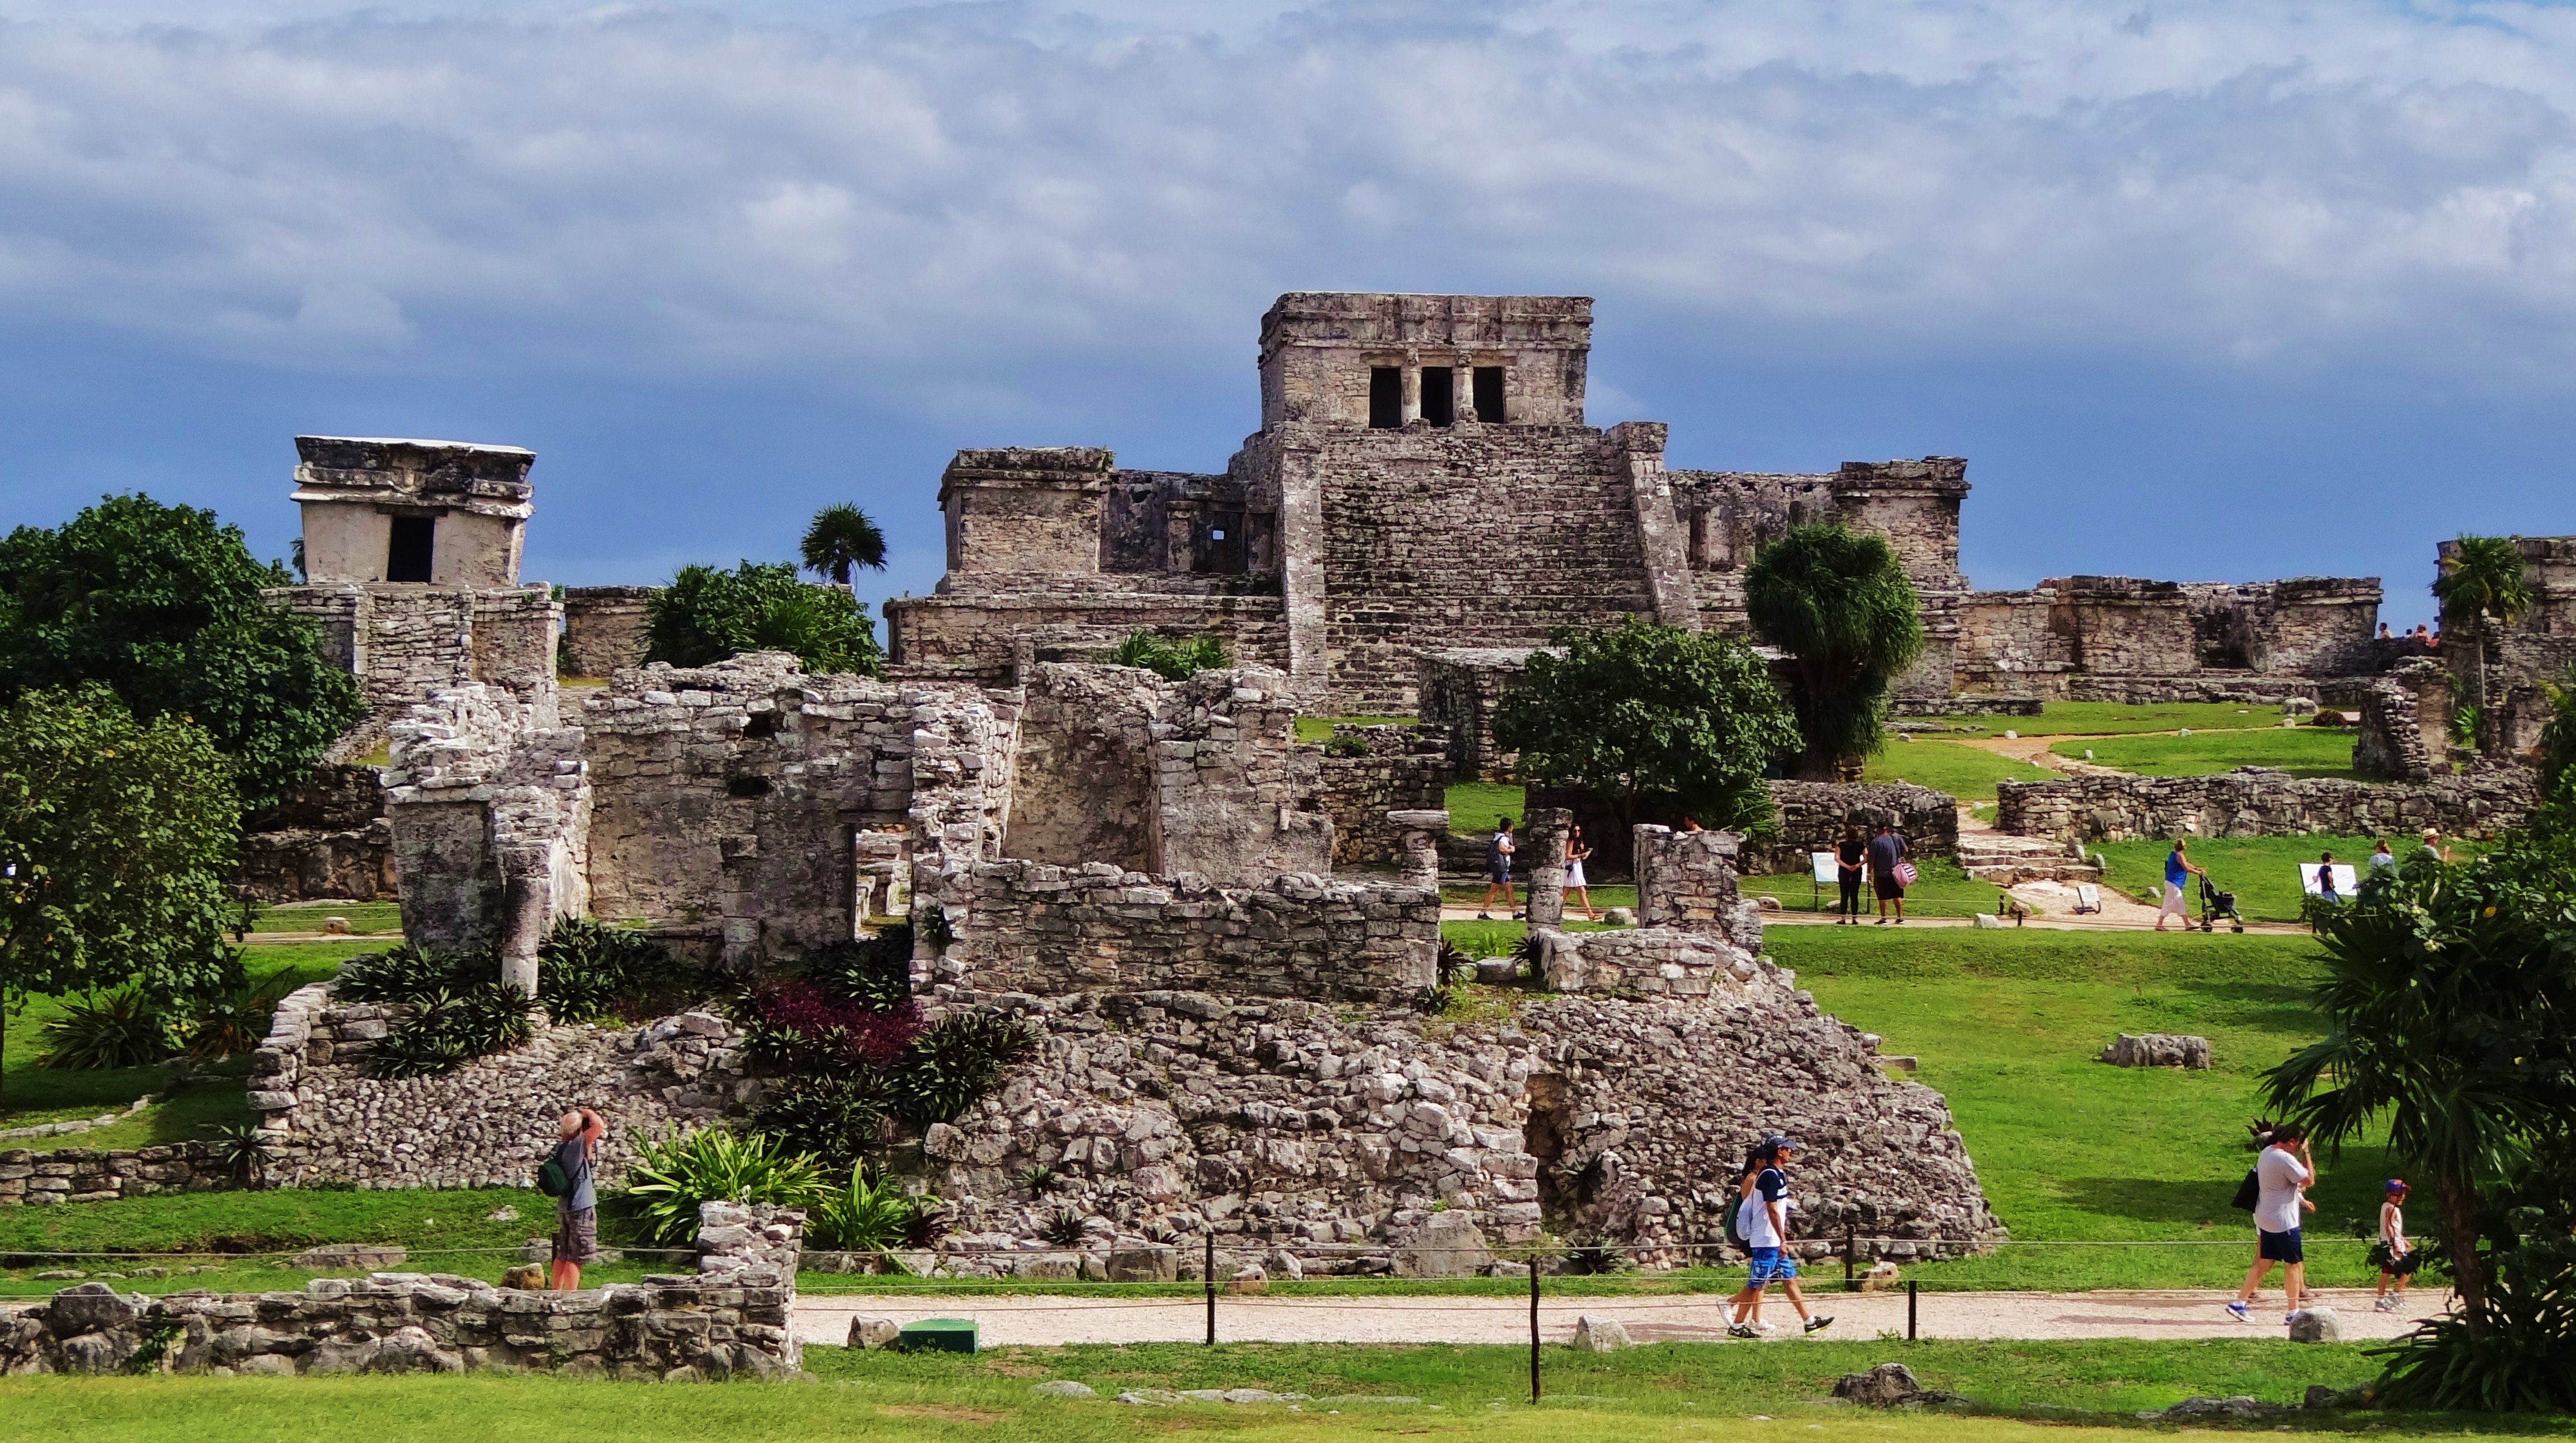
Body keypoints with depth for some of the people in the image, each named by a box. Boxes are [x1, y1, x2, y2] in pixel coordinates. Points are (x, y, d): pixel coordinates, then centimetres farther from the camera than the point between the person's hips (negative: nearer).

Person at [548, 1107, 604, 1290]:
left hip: (563, 1208, 9)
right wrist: (588, 1113, -5)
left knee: (562, 1256, 14)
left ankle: (557, 1294, 17)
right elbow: (599, 1125, -25)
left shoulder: (559, 1149, 8)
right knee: (575, 1258, -5)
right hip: (581, 1208, -9)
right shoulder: (575, 1147, -17)